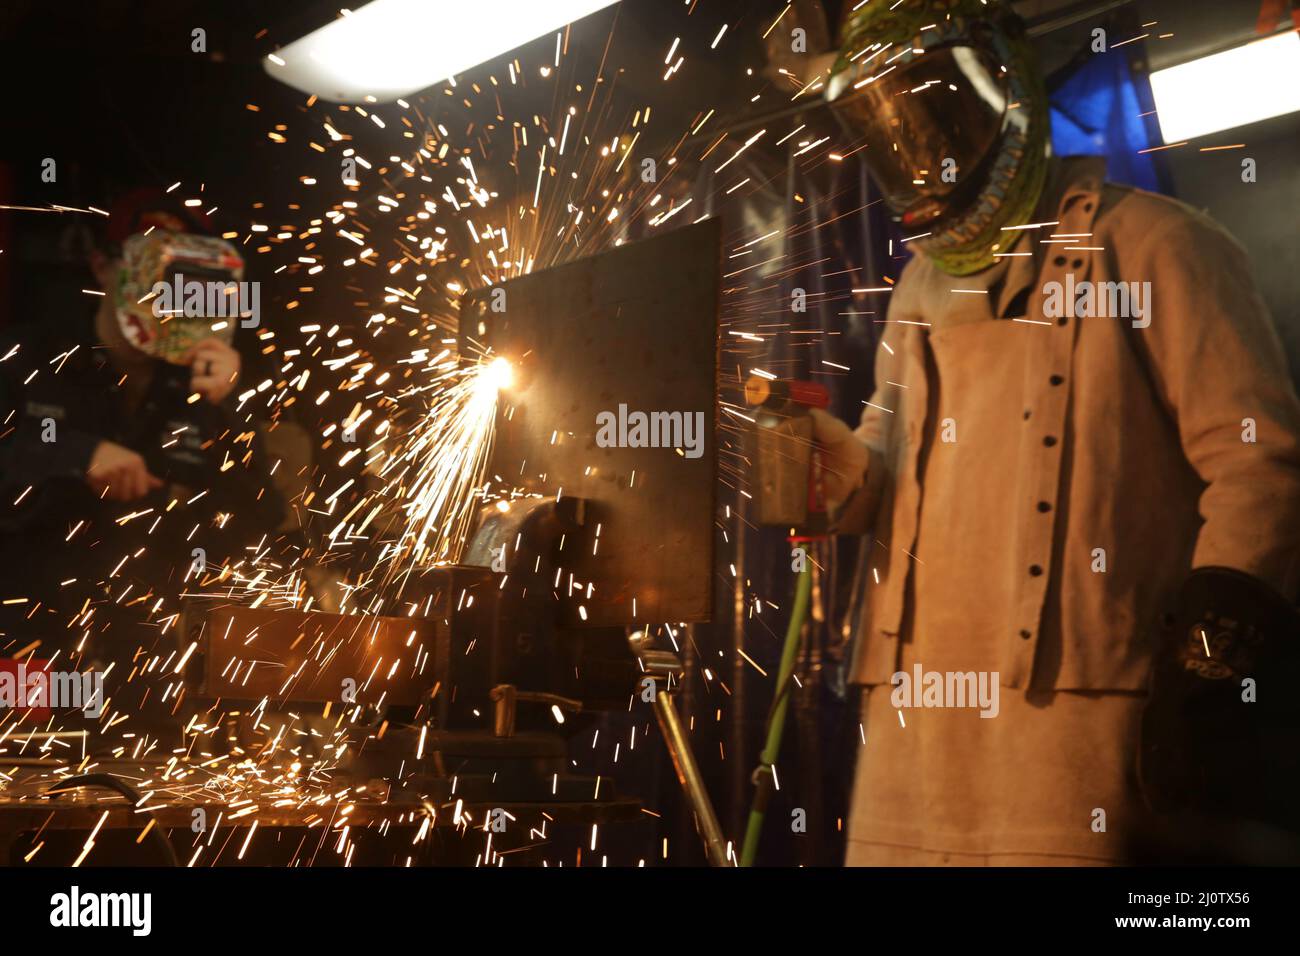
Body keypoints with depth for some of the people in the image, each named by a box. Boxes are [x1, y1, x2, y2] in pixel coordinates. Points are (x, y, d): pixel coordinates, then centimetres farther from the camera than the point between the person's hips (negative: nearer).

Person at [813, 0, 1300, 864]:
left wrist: (1213, 666, -15)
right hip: (917, 714, 6)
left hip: (1074, 696, -6)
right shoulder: (921, 290, 22)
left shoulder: (1146, 248, 0)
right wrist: (824, 457, 1)